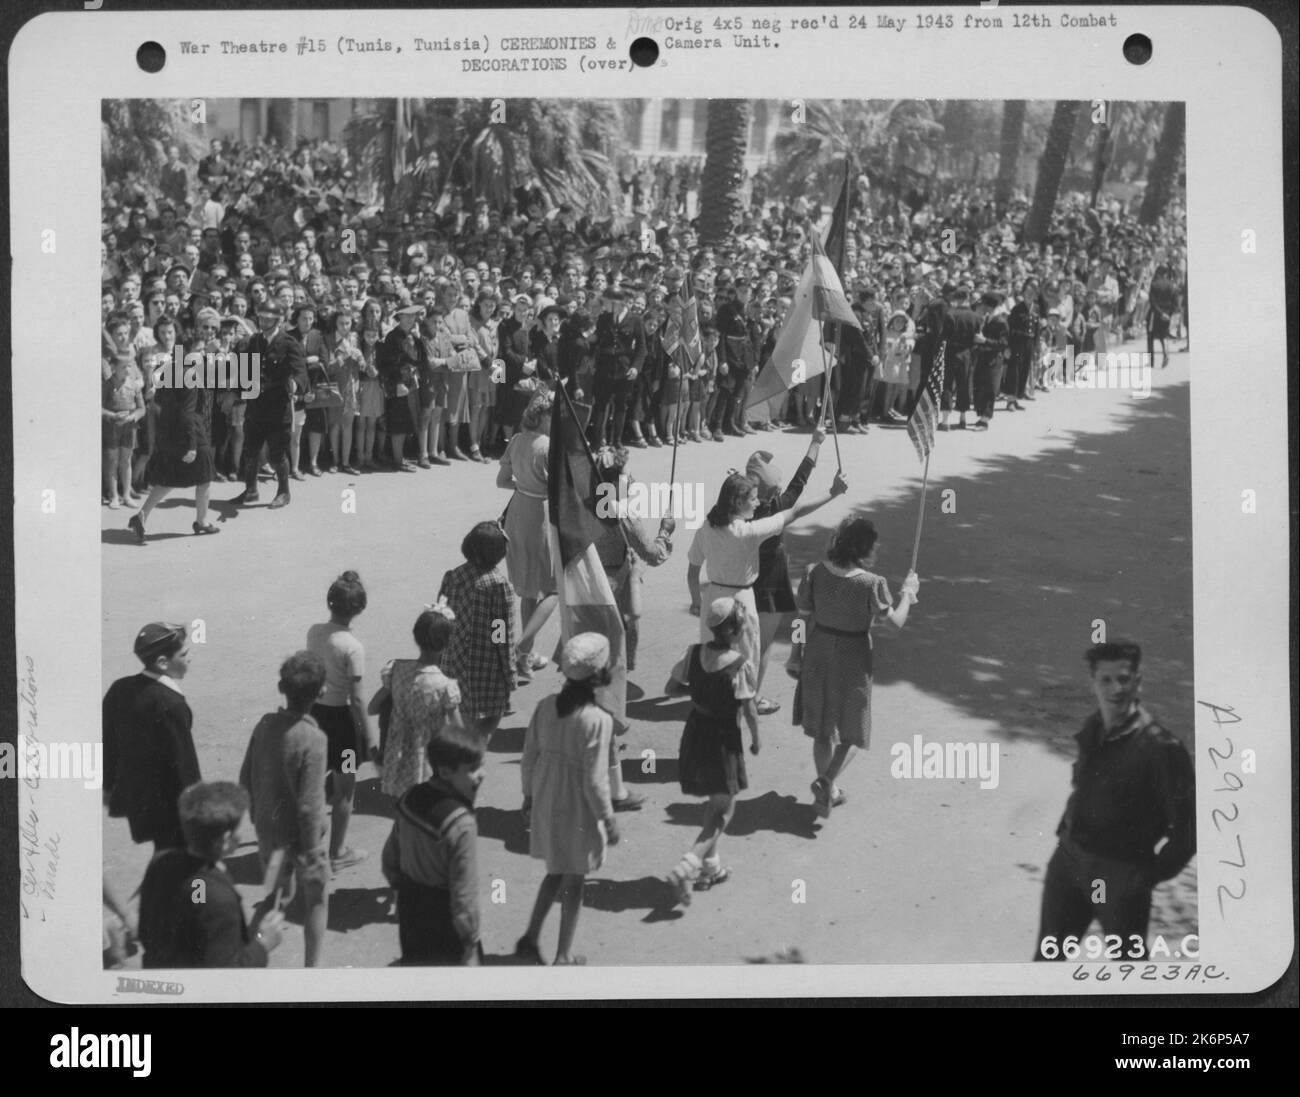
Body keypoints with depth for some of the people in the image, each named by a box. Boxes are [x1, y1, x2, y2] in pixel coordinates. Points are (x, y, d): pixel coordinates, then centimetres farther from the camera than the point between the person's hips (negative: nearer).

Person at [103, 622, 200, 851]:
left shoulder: (120, 689, -3)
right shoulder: (171, 705, -25)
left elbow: (108, 742, 8)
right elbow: (183, 762, -19)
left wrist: (108, 785, 20)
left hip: (131, 793, 7)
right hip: (166, 802, -7)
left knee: (163, 856, 23)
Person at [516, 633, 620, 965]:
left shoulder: (546, 706, -7)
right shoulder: (597, 720, -24)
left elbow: (529, 757, 2)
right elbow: (595, 782, -21)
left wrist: (529, 794, 17)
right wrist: (608, 820, -8)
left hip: (545, 803, 5)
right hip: (578, 812, -5)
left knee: (555, 872, 26)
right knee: (574, 882, 14)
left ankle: (530, 938, 28)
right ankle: (563, 956, 26)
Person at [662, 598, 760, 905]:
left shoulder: (694, 653, -7)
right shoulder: (741, 666, -21)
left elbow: (671, 686, 2)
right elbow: (749, 711, -15)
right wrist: (756, 740, 1)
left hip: (695, 733, 6)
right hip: (724, 740, -6)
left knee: (715, 804, 25)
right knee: (722, 813, 5)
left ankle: (709, 867, 33)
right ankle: (684, 869, -11)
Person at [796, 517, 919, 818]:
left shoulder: (817, 573, -11)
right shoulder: (871, 583, -21)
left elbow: (803, 608, -1)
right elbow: (896, 621, -13)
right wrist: (908, 592, 2)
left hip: (819, 652, 4)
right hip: (853, 658, -4)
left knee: (822, 728, 18)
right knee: (852, 729, 14)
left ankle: (826, 791, 29)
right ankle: (826, 782, -4)